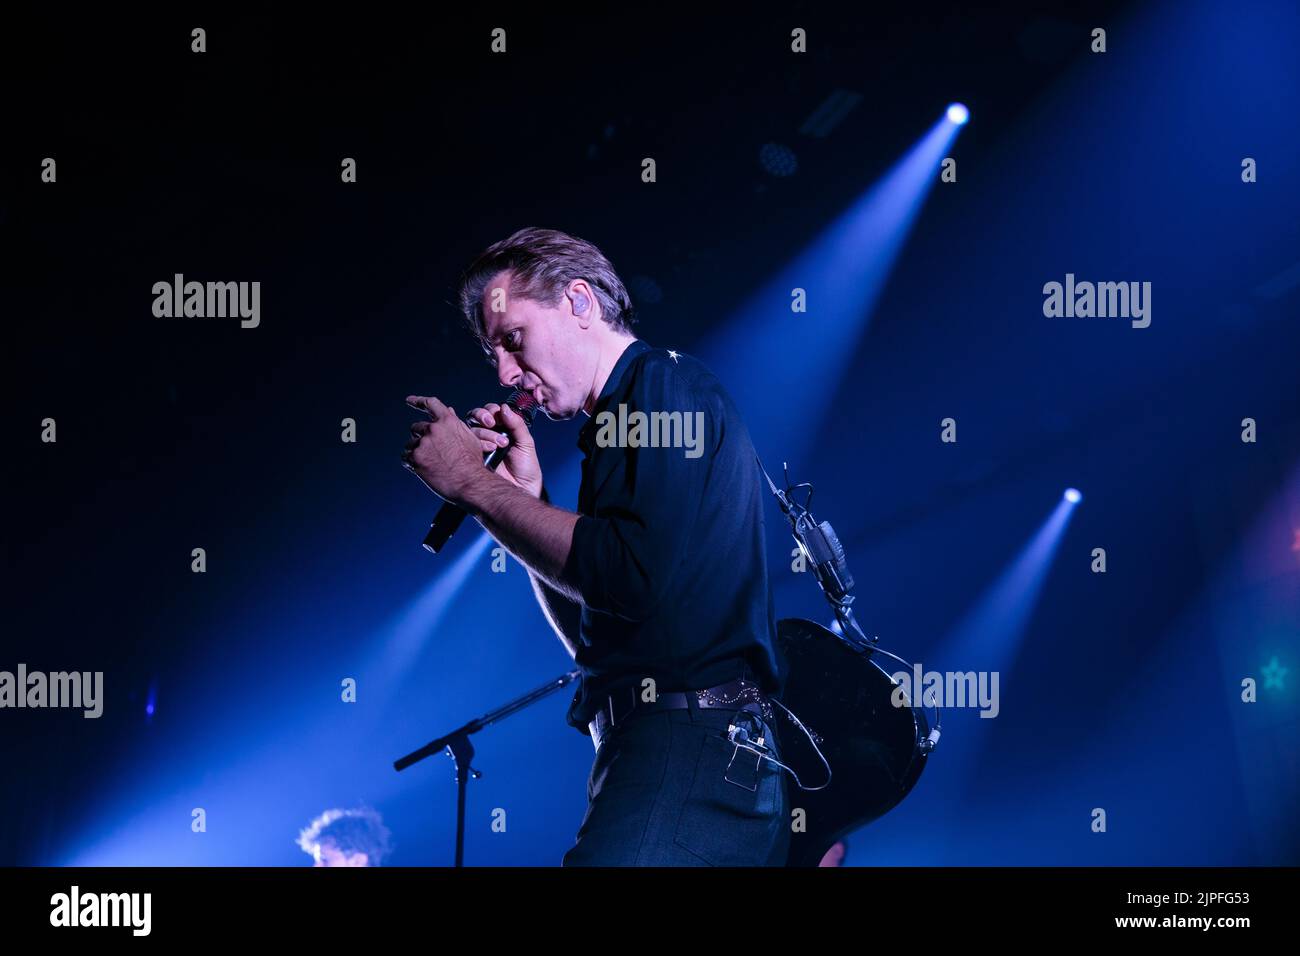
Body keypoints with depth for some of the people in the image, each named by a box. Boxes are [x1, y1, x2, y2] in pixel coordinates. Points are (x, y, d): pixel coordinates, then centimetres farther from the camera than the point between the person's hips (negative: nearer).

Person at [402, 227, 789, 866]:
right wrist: (525, 496, 13)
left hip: (692, 755, -10)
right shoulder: (616, 425, 23)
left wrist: (472, 482, -10)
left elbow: (634, 576, -20)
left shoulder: (669, 385, -4)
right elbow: (589, 639, 23)